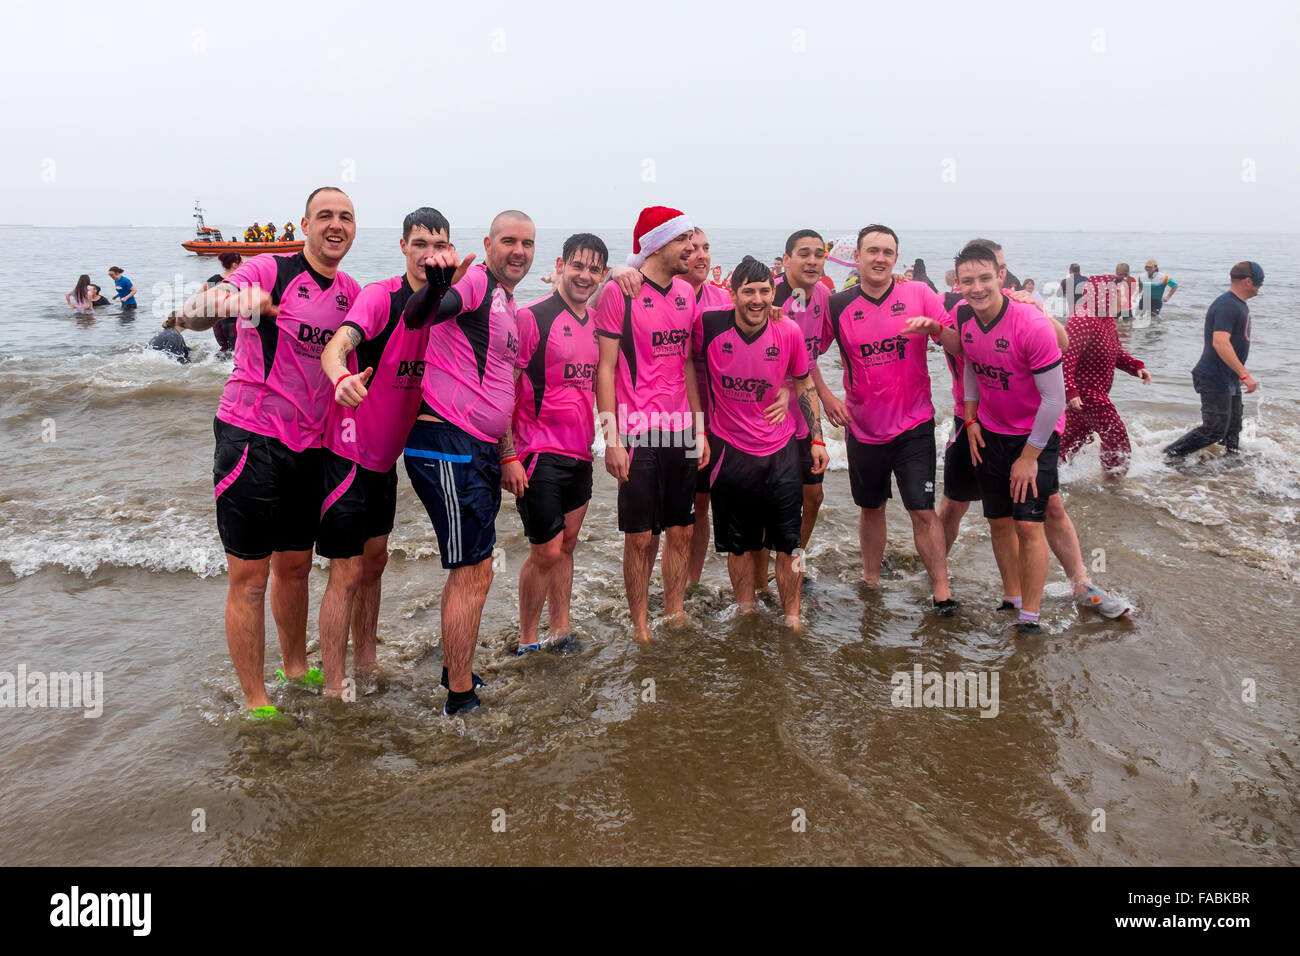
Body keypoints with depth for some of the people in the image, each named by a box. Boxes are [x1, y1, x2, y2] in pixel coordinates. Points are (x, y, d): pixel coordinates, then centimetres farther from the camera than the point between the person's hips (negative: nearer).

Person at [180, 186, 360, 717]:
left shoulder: (351, 291, 8)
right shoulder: (271, 271, -11)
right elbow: (191, 315, -24)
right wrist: (215, 303, -46)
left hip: (310, 444, 6)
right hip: (252, 438, -6)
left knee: (295, 565, 19)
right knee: (250, 576, 0)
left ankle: (297, 669, 37)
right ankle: (255, 700, 12)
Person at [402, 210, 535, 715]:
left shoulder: (507, 305, 19)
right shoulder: (475, 281, -10)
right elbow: (417, 318, -29)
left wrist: (507, 451, 20)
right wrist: (435, 287, -51)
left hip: (480, 449, 10)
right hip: (448, 444, -10)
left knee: (468, 570, 19)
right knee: (474, 574, -5)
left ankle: (456, 672, 34)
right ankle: (461, 701, 6)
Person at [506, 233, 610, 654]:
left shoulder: (596, 324, 11)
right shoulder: (532, 317, -11)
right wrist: (508, 456, -16)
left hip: (580, 455, 7)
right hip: (540, 456, -7)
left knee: (567, 545, 14)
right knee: (547, 551, -4)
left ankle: (561, 632, 26)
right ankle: (526, 642, 13)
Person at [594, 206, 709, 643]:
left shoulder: (686, 293, 11)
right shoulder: (618, 292, -7)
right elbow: (605, 367, -8)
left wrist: (700, 429, 13)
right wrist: (611, 437, -13)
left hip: (680, 432, 6)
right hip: (638, 432, -5)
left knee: (681, 532, 10)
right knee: (641, 537, 1)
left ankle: (676, 615, 25)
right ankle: (640, 627, 15)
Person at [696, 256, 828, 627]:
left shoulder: (789, 332, -6)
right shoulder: (709, 326, -13)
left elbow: (804, 383, 7)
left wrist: (817, 438, 8)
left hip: (781, 451, 1)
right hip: (730, 450, -1)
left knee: (787, 543, 5)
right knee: (739, 544, 11)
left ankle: (792, 618, 19)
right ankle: (746, 614, 28)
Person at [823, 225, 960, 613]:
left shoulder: (918, 293, -3)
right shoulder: (838, 306, -2)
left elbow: (958, 346, -3)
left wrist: (935, 327, -24)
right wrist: (826, 398, -5)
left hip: (913, 424, -2)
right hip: (863, 426, 2)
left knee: (923, 510, -5)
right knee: (870, 507, 16)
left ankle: (942, 591, 3)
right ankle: (870, 580, 32)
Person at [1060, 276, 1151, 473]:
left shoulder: (1107, 320, 11)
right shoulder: (1081, 322, -23)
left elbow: (1116, 353, 23)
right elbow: (1066, 359, -30)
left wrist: (1136, 367, 7)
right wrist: (1070, 391, -36)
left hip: (1097, 393, 10)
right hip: (1083, 394, -10)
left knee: (1074, 438, 17)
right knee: (1115, 434, -2)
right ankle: (1116, 472, 12)